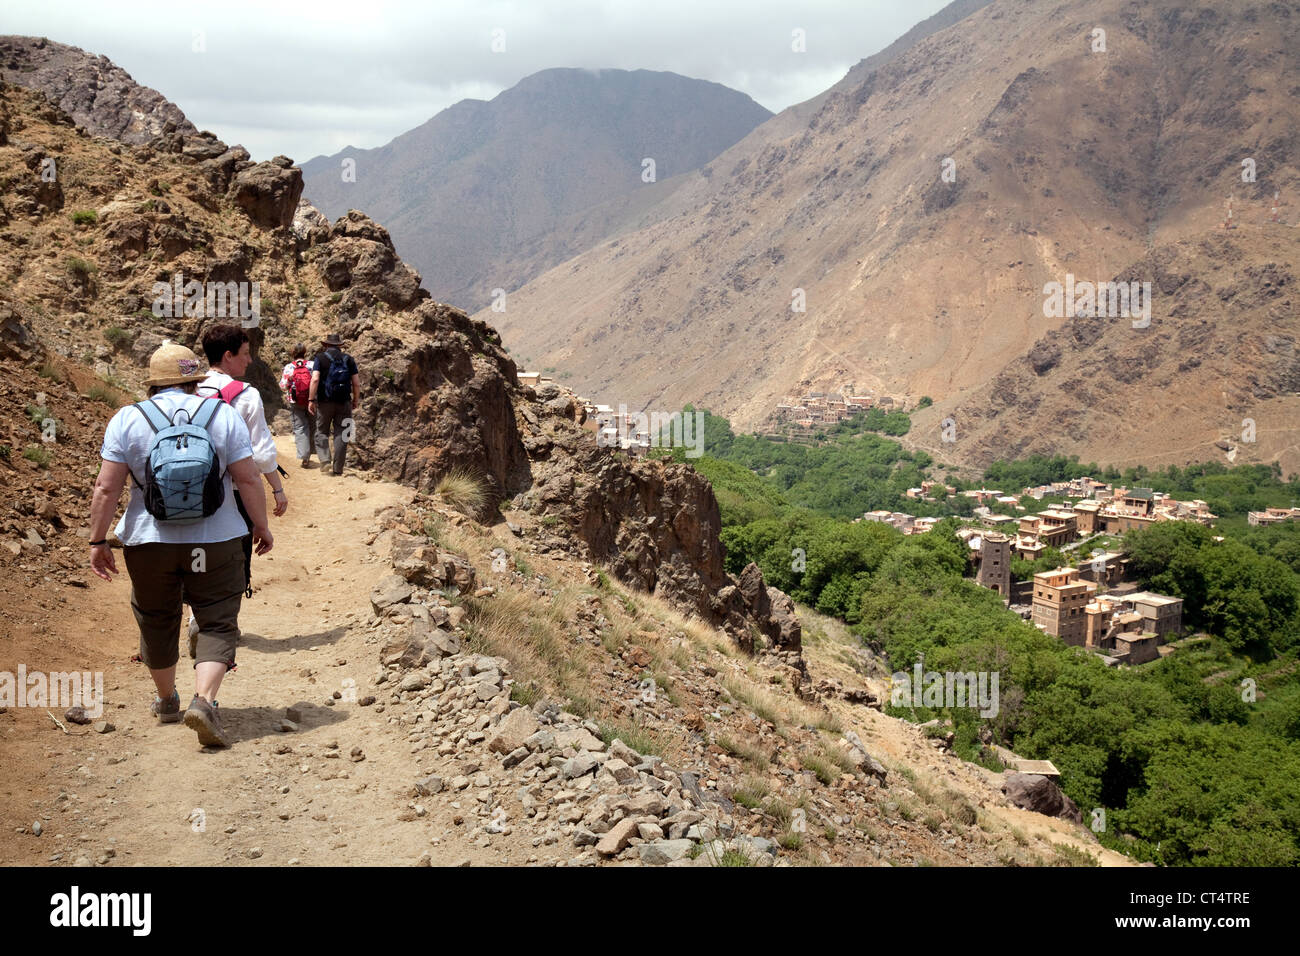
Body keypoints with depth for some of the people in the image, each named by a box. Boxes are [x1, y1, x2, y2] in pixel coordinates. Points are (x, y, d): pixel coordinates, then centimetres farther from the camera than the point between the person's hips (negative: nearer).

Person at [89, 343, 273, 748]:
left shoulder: (127, 420, -2)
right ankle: (204, 700, -15)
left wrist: (98, 541, 1)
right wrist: (262, 528, 5)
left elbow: (107, 488, -6)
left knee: (156, 621, 20)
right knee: (217, 623, 5)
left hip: (149, 543, 2)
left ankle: (167, 700, 35)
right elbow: (248, 478, -6)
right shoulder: (223, 415, -3)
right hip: (215, 542, -1)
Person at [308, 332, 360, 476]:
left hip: (325, 401, -2)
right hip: (344, 402, 2)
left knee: (322, 432, 10)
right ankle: (338, 469, 6)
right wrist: (355, 400, 16)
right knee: (341, 435, 6)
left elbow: (315, 379, -12)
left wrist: (312, 400, -8)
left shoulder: (321, 358, -1)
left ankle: (325, 460, -10)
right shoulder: (348, 359, 6)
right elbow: (356, 383, 3)